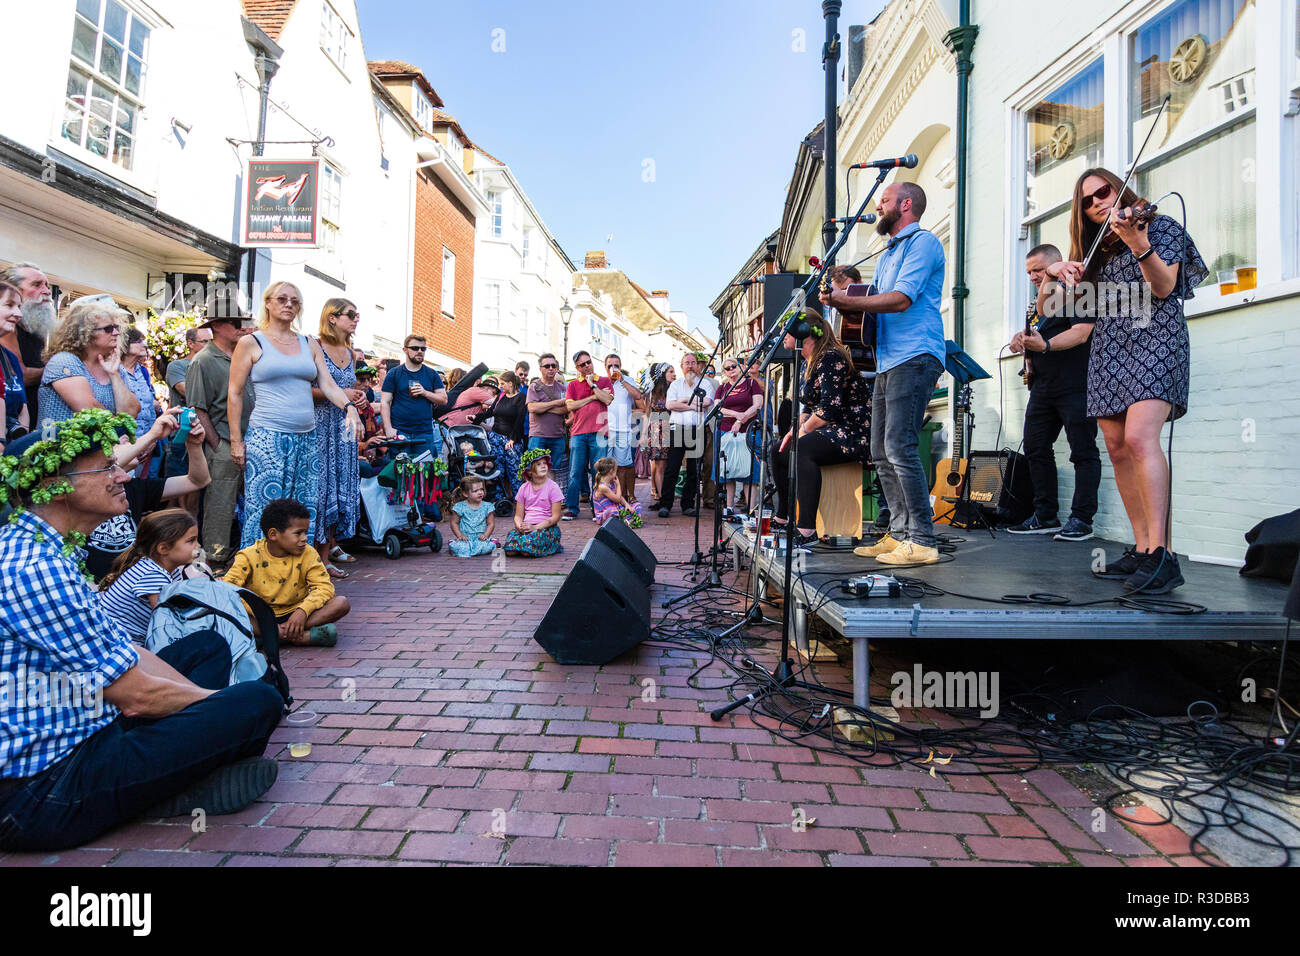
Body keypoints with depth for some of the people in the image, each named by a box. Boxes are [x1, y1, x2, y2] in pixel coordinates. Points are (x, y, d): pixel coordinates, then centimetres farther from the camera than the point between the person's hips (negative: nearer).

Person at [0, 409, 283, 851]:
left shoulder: (37, 549, 11)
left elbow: (124, 651, 12)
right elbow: (137, 696, -21)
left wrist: (210, 699, 5)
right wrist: (222, 701, -3)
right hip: (38, 793, -11)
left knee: (208, 645, 19)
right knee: (259, 702, -22)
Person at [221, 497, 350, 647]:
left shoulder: (307, 554, -2)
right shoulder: (250, 556, -5)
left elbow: (323, 586, -10)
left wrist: (302, 611, -25)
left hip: (293, 613, 1)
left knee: (341, 603, -22)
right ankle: (304, 636, -37)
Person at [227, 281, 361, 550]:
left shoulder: (310, 345, 15)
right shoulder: (250, 343, 3)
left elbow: (328, 384, 7)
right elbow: (234, 394, 2)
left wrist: (348, 407, -13)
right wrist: (236, 441, -3)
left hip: (306, 437, 4)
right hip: (267, 437, -4)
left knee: (305, 511, 4)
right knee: (265, 510, -6)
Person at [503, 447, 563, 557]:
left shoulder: (552, 487, -1)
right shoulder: (524, 488, 11)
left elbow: (555, 517, -6)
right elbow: (518, 515, 9)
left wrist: (535, 527, -17)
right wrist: (520, 526, -14)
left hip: (547, 527, -3)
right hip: (526, 526, 4)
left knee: (527, 551, -30)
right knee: (510, 550, -24)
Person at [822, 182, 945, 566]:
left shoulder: (922, 242, -2)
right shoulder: (886, 256, 28)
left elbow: (900, 300, -15)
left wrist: (846, 301, -10)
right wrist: (841, 300, 7)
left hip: (914, 357, -10)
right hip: (888, 361, 10)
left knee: (900, 448, -17)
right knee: (882, 453, 6)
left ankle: (922, 541, -12)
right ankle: (900, 534, 13)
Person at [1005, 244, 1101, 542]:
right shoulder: (1036, 303, 23)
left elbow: (1080, 333, -16)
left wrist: (1045, 345, -30)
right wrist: (1021, 342, 7)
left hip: (1075, 386, -8)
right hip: (1042, 388, 8)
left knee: (1083, 452, -5)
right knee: (1035, 449, 6)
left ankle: (1082, 519, -3)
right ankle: (1045, 516, 12)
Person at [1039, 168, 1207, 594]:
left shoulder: (1161, 225, 6)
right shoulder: (1095, 251, 20)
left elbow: (1164, 288, -9)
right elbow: (1047, 309, 17)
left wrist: (1138, 242, -23)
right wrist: (1052, 273, -2)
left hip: (1153, 340, -6)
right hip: (1108, 350, 6)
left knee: (1139, 438, -25)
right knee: (1117, 449, 0)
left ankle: (1161, 554, -27)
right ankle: (1142, 549, 5)